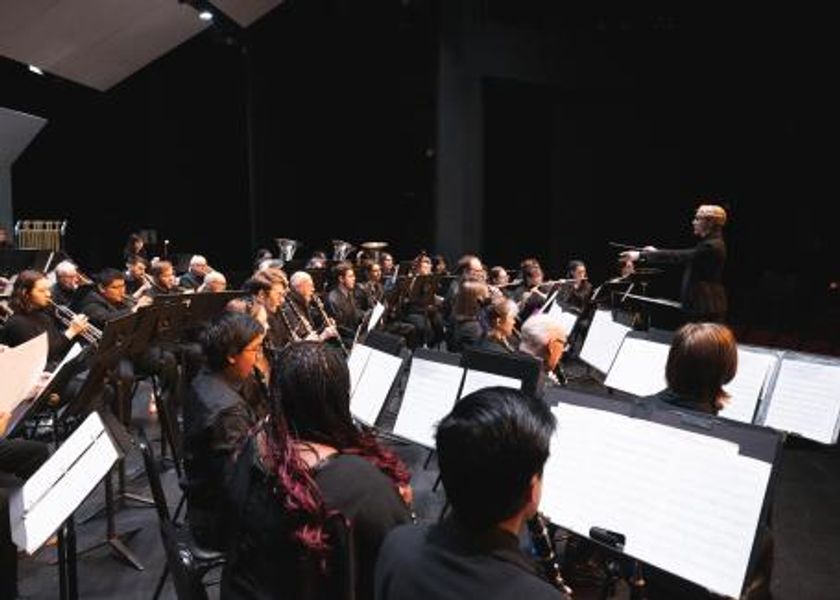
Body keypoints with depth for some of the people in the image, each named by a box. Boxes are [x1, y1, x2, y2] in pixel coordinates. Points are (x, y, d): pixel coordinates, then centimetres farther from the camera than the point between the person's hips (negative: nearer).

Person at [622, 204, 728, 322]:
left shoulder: (712, 246, -19)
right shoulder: (709, 243, 14)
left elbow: (679, 257, -24)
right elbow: (684, 256, 19)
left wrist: (642, 255, -24)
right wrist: (656, 252, 15)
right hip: (701, 306, 10)